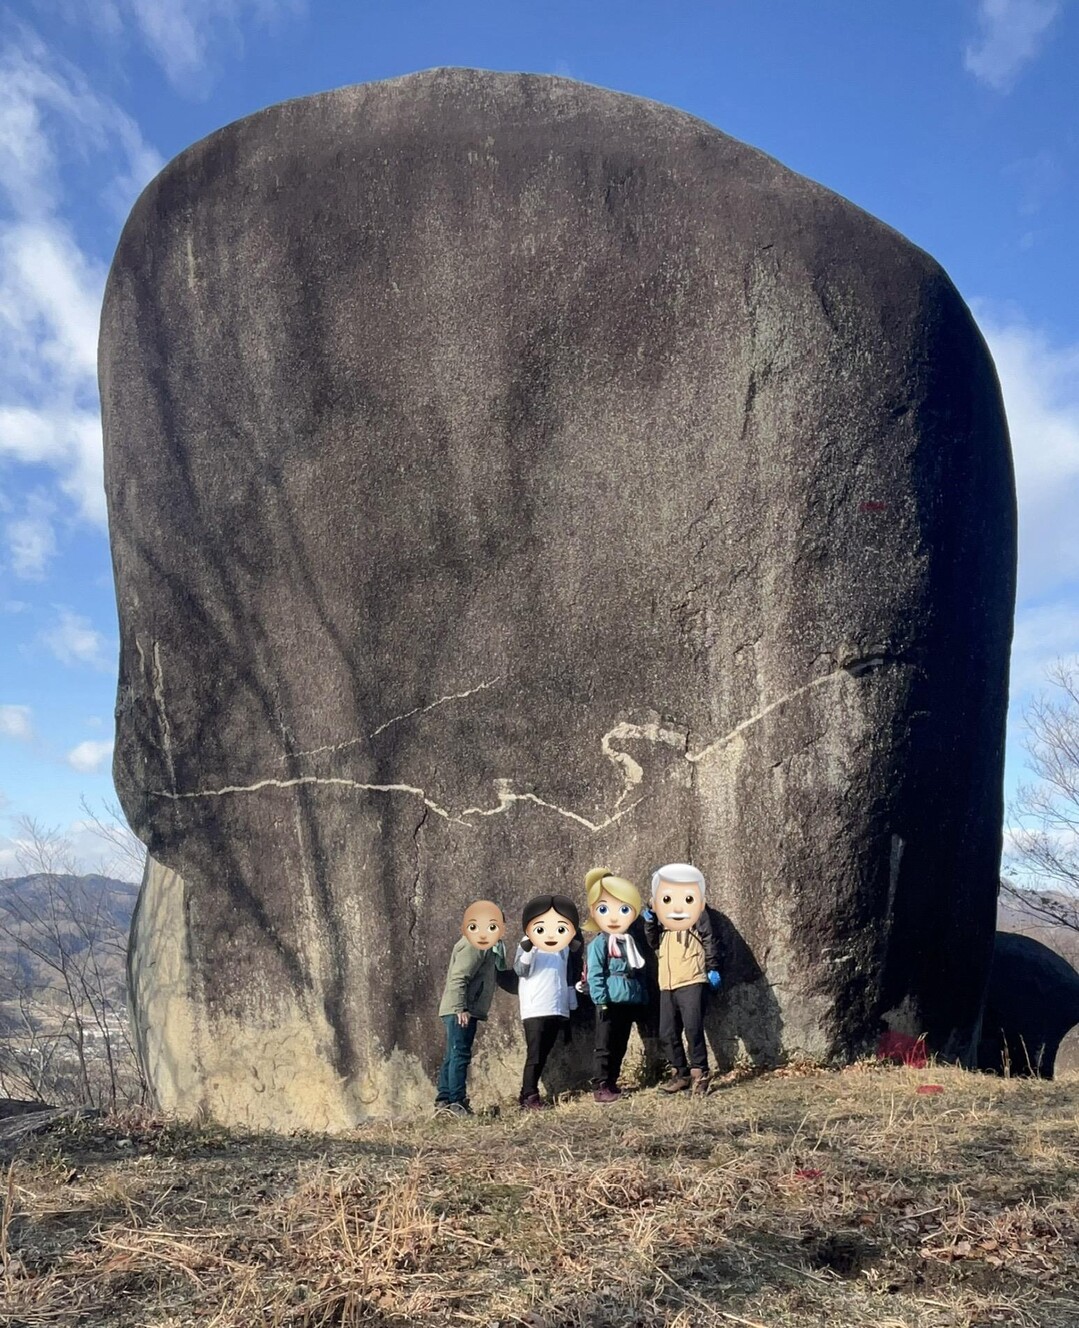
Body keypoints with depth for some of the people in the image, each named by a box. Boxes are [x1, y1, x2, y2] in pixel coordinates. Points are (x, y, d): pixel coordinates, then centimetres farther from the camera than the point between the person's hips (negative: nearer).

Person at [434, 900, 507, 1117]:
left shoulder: (482, 948, 17)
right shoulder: (472, 948, -15)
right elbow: (458, 978, -22)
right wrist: (460, 1008, -24)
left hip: (461, 1011, 11)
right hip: (460, 1011, -10)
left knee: (452, 1057, 12)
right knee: (460, 1055, -8)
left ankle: (443, 1102, 16)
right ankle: (457, 1103, -6)